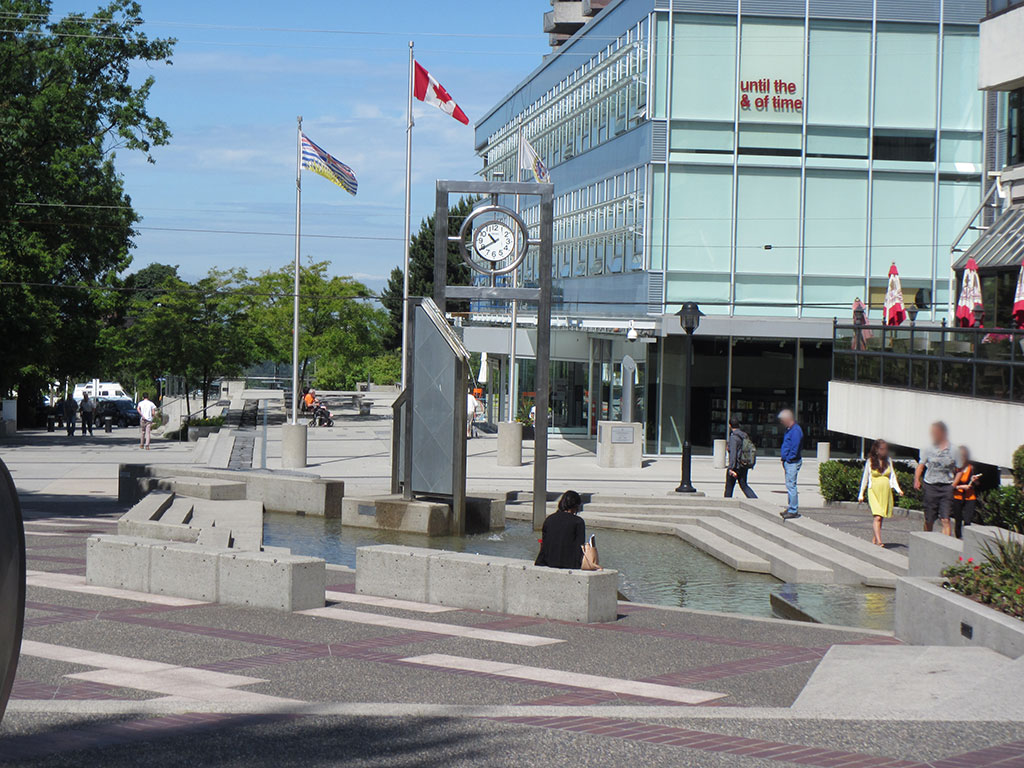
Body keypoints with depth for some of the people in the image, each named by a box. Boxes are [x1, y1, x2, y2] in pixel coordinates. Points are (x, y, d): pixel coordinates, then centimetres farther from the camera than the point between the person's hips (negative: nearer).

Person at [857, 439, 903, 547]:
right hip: (874, 492, -4)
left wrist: (898, 489, 0)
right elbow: (865, 478, 7)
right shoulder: (870, 461, 0)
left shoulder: (888, 461, 9)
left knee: (881, 518, 6)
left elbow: (893, 477, 14)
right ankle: (879, 541, -24)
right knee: (877, 517, -16)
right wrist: (861, 494, 8)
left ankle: (874, 539, 18)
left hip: (886, 492, 4)